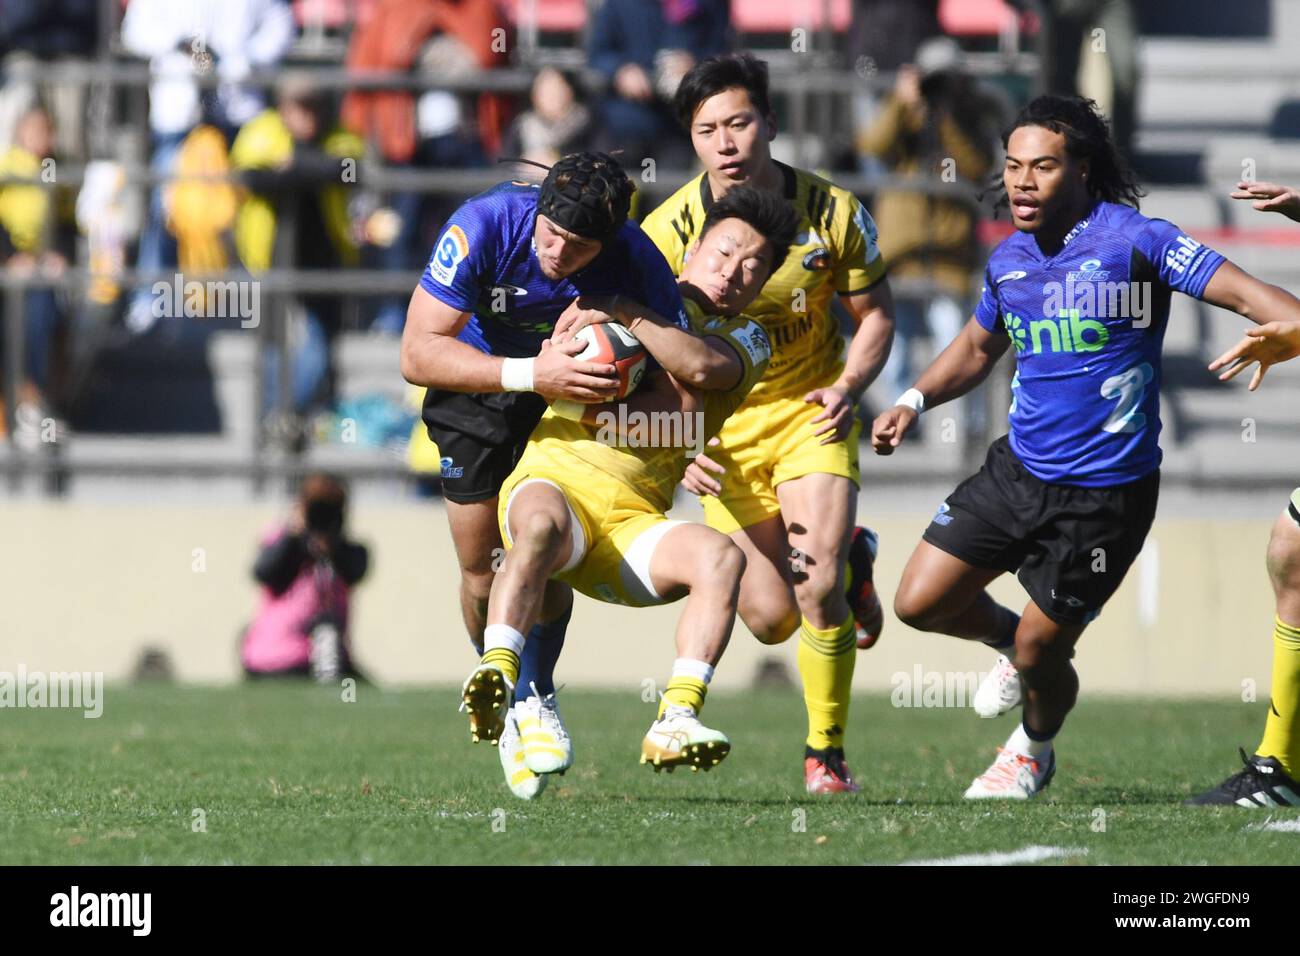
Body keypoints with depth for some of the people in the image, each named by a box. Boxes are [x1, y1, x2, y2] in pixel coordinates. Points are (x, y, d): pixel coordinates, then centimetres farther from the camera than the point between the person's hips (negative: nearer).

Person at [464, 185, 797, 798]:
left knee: (721, 556, -28)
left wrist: (627, 316, -10)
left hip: (633, 519, 2)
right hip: (557, 476, -2)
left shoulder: (745, 339, 17)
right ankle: (495, 681, -54)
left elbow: (702, 366, -7)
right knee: (542, 525, -38)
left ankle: (675, 724, -37)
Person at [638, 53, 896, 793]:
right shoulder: (667, 231, -15)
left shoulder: (832, 212, -13)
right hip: (725, 429, 1)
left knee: (818, 589, -17)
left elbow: (875, 314, 1)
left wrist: (848, 386, -16)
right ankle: (848, 561, 34)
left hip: (812, 412, -1)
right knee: (771, 617, -2)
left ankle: (828, 754, 4)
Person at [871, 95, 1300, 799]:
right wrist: (914, 401, 10)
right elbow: (978, 347, 25)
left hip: (1104, 495, -6)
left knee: (1038, 651, -1)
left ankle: (1035, 752, 33)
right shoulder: (1008, 260, 6)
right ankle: (1011, 641, 33)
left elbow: (1242, 292, -21)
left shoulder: (1132, 239, -14)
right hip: (1017, 470, 6)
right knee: (921, 603, 0)